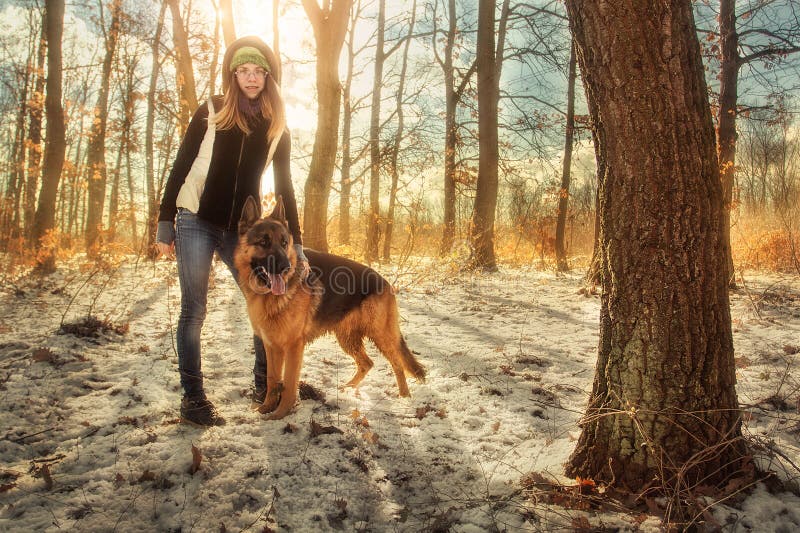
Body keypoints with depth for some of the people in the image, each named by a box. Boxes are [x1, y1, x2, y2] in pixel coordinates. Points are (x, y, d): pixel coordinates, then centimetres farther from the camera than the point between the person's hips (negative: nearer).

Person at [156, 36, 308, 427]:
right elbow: (180, 168, 0)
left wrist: (295, 244, 2)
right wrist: (165, 223, -5)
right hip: (196, 222, -3)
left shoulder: (276, 126, 6)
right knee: (194, 311, -1)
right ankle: (193, 397, 10)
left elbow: (284, 187, 7)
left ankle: (264, 387, 18)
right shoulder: (211, 112, -1)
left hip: (242, 229, 3)